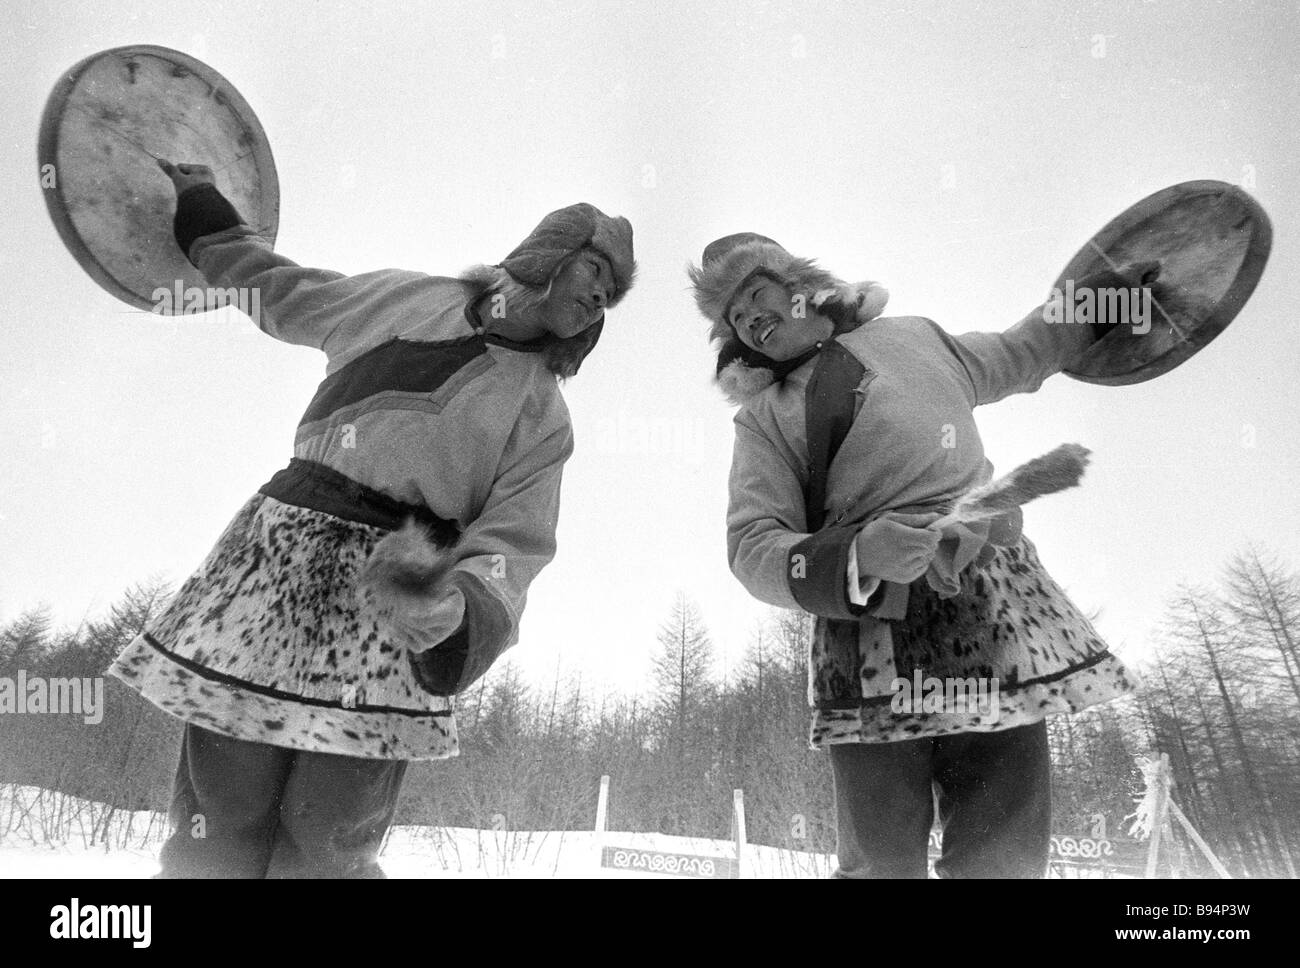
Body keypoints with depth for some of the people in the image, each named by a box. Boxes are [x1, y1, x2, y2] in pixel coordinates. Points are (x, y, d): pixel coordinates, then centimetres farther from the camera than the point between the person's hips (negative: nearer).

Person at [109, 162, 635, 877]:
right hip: (274, 552, 1)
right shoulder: (399, 296, 13)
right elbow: (281, 291, 30)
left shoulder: (545, 421, 8)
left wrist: (448, 613, -27)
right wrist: (199, 204, 38)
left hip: (388, 603, 0)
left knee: (323, 854, -7)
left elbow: (508, 549, -5)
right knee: (216, 841, -2)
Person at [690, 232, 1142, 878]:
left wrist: (1102, 294, 43)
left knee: (1006, 857, -4)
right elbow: (753, 547, -3)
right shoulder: (762, 418, 11)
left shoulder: (915, 338, 20)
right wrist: (858, 559, -21)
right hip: (870, 637, -2)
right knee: (881, 863, -6)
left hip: (997, 612, 2)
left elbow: (1016, 355, 40)